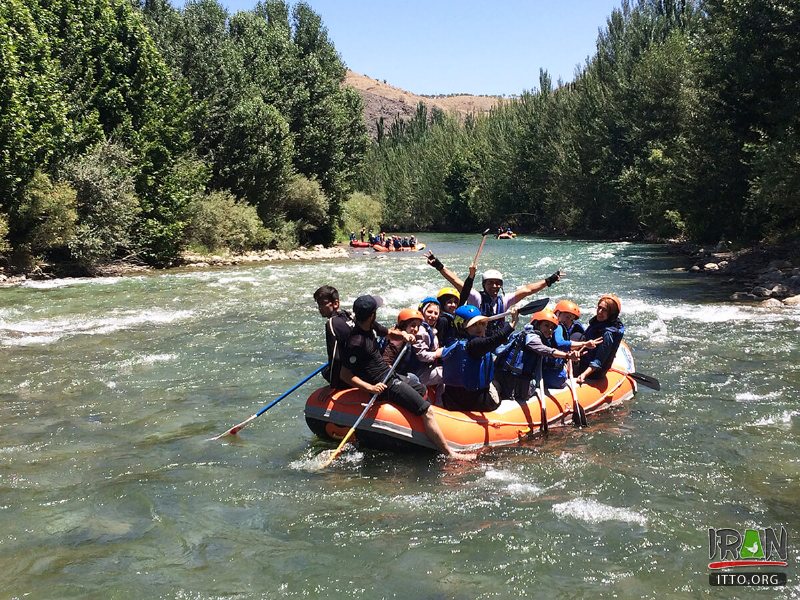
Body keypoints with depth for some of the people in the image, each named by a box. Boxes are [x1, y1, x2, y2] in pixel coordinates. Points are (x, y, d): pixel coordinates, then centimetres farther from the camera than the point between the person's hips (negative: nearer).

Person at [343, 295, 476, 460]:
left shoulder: (368, 329, 2)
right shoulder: (356, 342, -25)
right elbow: (345, 374, -24)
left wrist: (403, 334, 12)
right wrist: (370, 388, -31)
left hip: (391, 375, 11)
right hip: (384, 385, -11)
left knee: (421, 390, 32)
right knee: (427, 411, -14)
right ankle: (449, 454, -13)